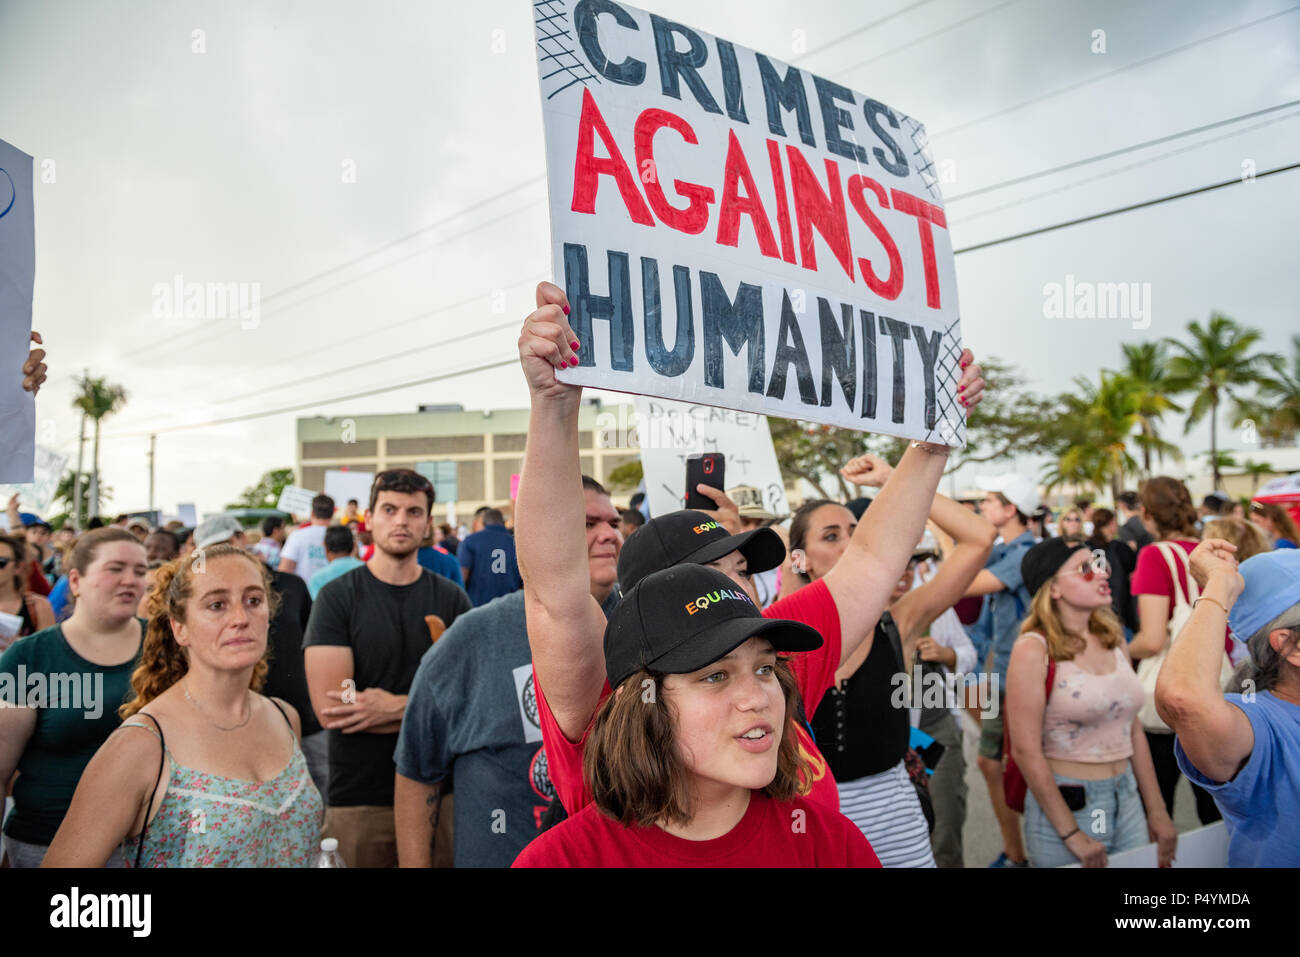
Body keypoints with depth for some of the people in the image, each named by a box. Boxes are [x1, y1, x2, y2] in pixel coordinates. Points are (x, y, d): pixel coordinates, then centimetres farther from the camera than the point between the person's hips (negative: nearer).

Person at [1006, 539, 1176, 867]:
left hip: (1127, 800, 6)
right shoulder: (1034, 649, -15)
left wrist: (1157, 812, 7)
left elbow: (1133, 729, 9)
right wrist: (1071, 834, -15)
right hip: (1065, 804, -6)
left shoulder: (1111, 638, 4)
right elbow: (1026, 750, -17)